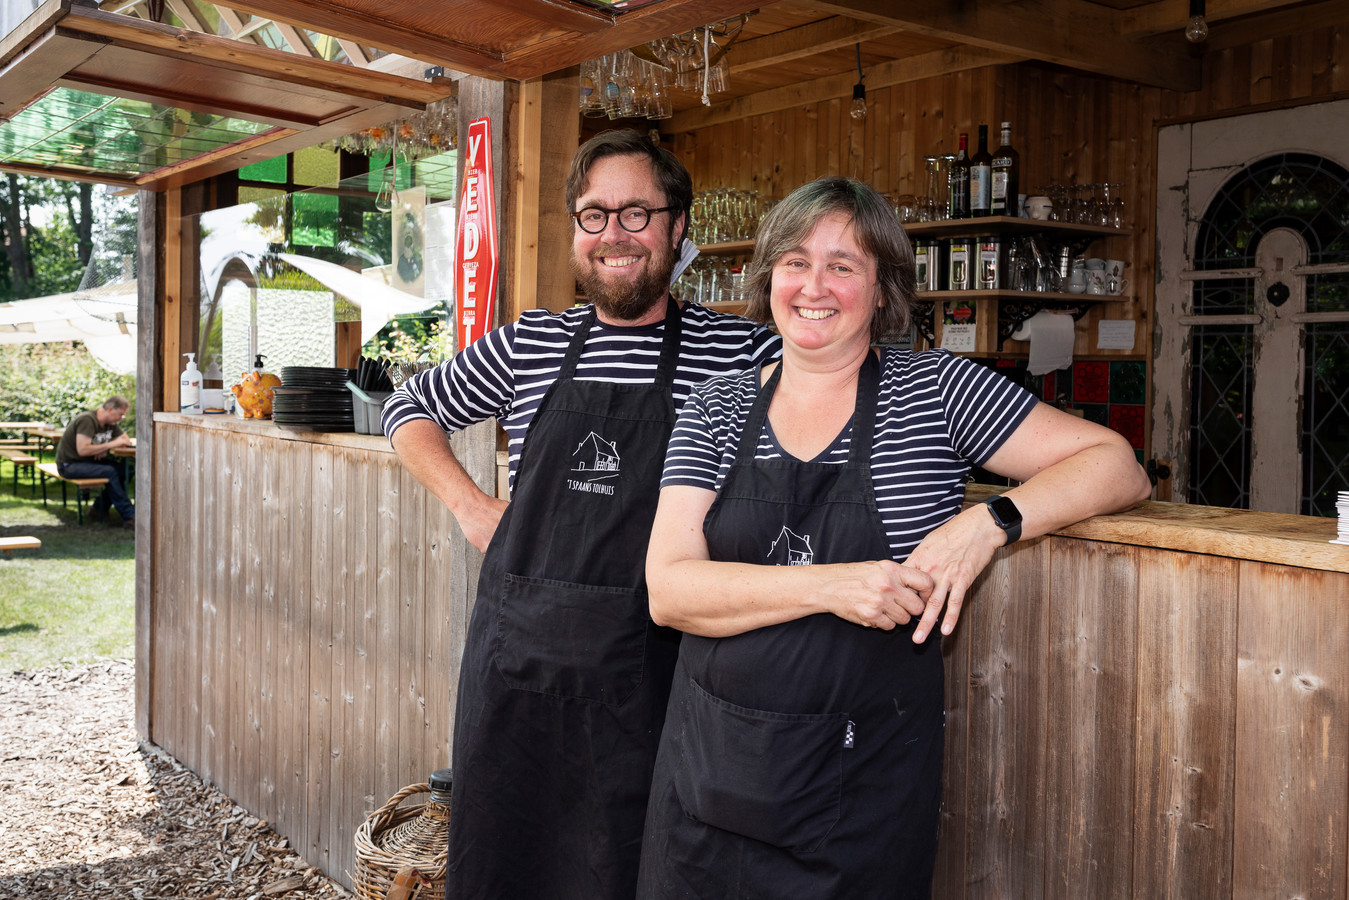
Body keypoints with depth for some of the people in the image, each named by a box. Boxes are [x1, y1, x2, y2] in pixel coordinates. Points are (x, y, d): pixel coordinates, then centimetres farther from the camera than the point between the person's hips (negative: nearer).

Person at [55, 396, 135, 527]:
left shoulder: (110, 423, 6)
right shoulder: (87, 420, -22)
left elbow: (126, 440, 12)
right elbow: (82, 450, -31)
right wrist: (110, 444, -25)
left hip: (89, 461, 9)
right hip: (69, 465, -9)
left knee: (122, 469, -13)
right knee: (110, 472, -28)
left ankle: (99, 509, -5)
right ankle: (129, 516, -26)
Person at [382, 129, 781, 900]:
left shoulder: (740, 354, -3)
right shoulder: (528, 346, 7)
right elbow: (410, 410, 20)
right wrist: (469, 506, 7)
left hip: (642, 682, -3)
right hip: (515, 660, 3)